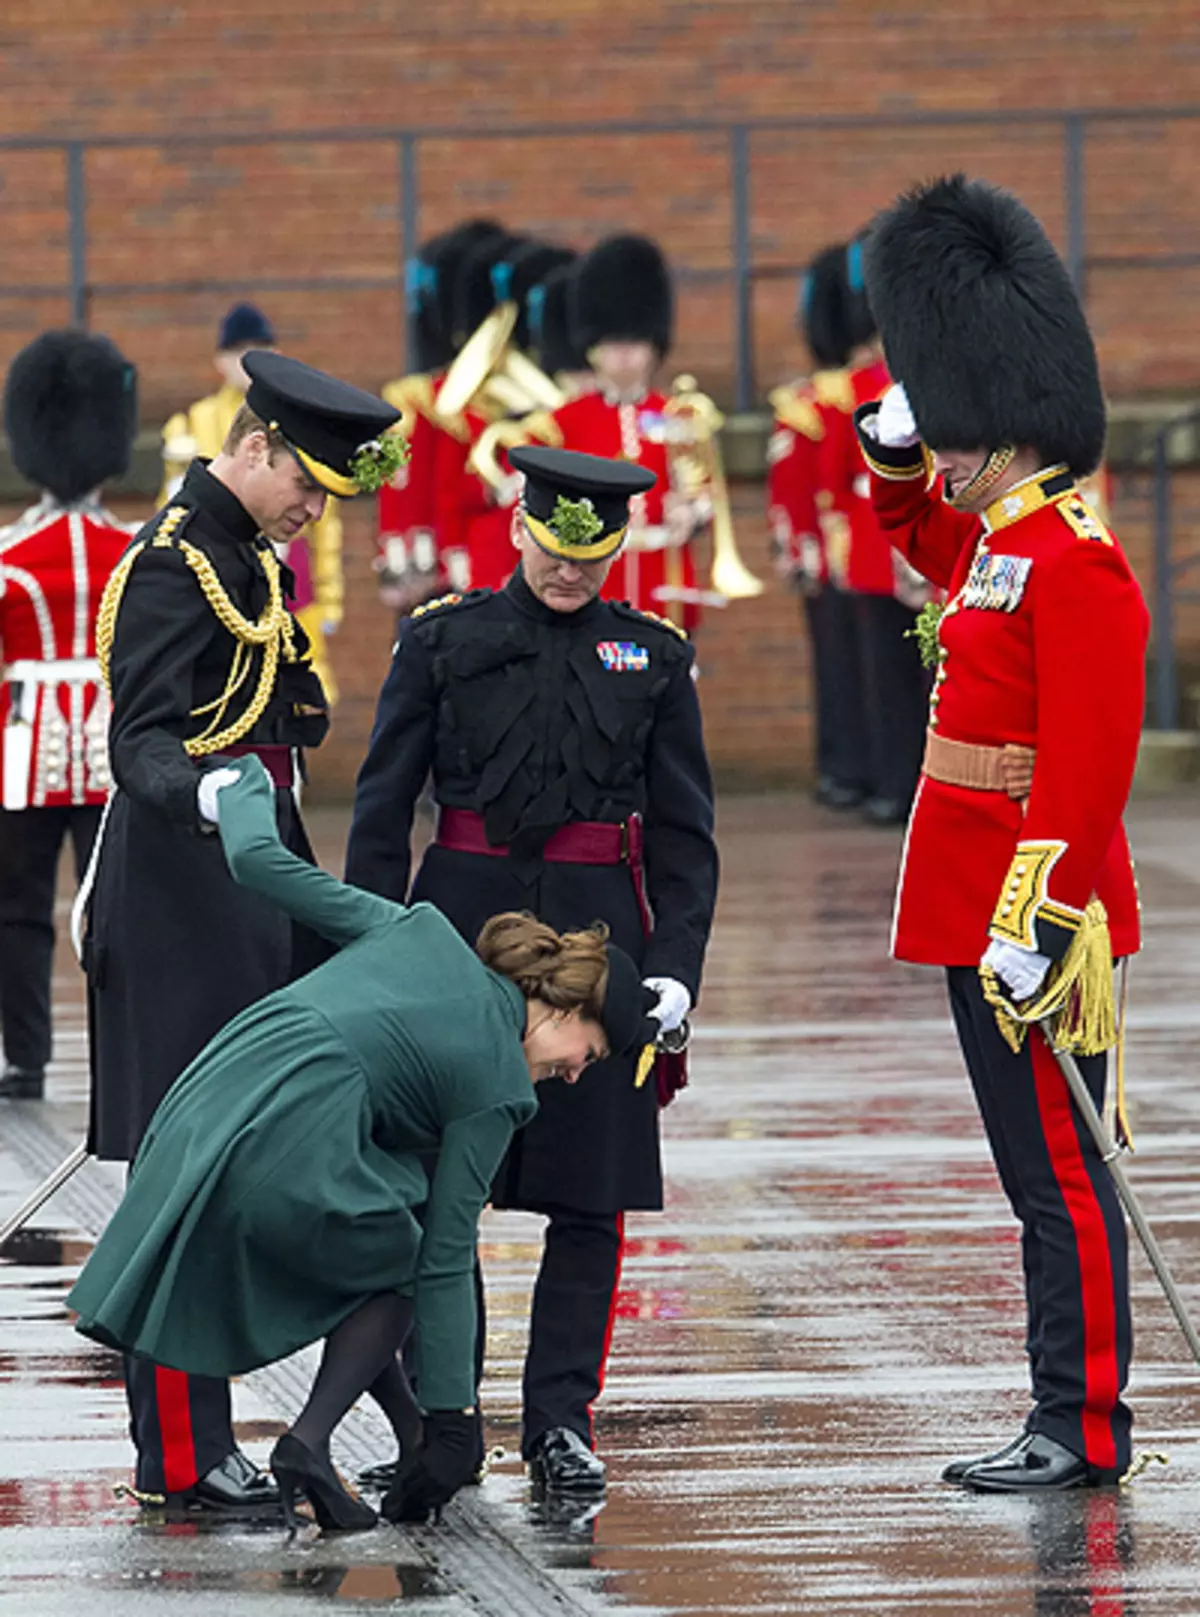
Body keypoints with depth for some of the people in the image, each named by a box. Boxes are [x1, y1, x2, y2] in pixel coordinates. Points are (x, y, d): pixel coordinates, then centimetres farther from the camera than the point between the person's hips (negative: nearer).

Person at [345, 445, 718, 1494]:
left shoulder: (653, 657, 6)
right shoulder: (444, 641, 3)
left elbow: (684, 833, 6)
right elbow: (382, 807, 3)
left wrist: (675, 968, -4)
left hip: (599, 930, 1)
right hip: (462, 923, -1)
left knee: (591, 1194, 0)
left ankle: (562, 1421, 8)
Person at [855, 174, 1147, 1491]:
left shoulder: (1076, 567, -17)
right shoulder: (997, 543, 13)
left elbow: (1087, 770, -23)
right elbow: (914, 525, 38)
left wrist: (1034, 923, -26)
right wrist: (894, 446, 19)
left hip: (1031, 918, -10)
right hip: (985, 916, 10)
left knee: (1059, 1174, -5)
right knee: (1039, 1174, 12)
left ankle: (1083, 1431, -1)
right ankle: (1068, 1423, 17)